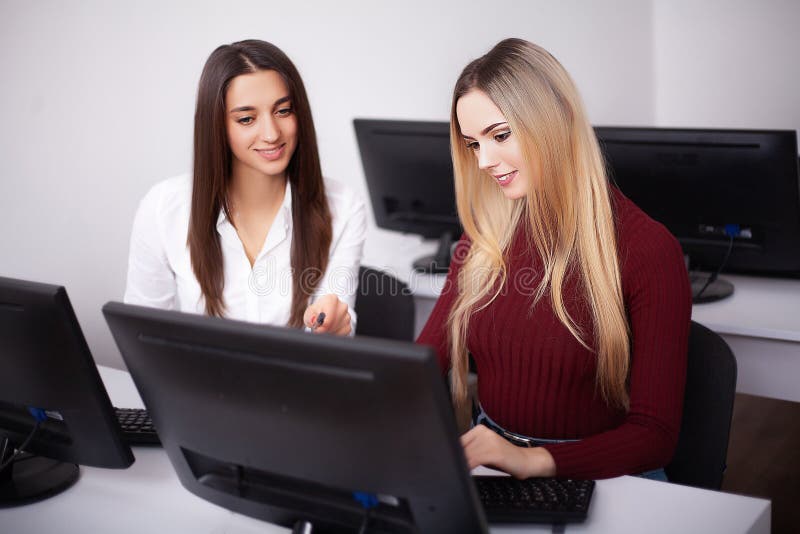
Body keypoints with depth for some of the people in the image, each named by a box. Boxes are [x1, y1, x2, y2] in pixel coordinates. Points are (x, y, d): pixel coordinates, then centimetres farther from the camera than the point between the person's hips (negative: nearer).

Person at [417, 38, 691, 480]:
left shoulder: (646, 249, -10)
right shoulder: (485, 236, 7)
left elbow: (655, 434, -12)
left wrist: (534, 459, -28)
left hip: (597, 477, -4)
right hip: (486, 467, 4)